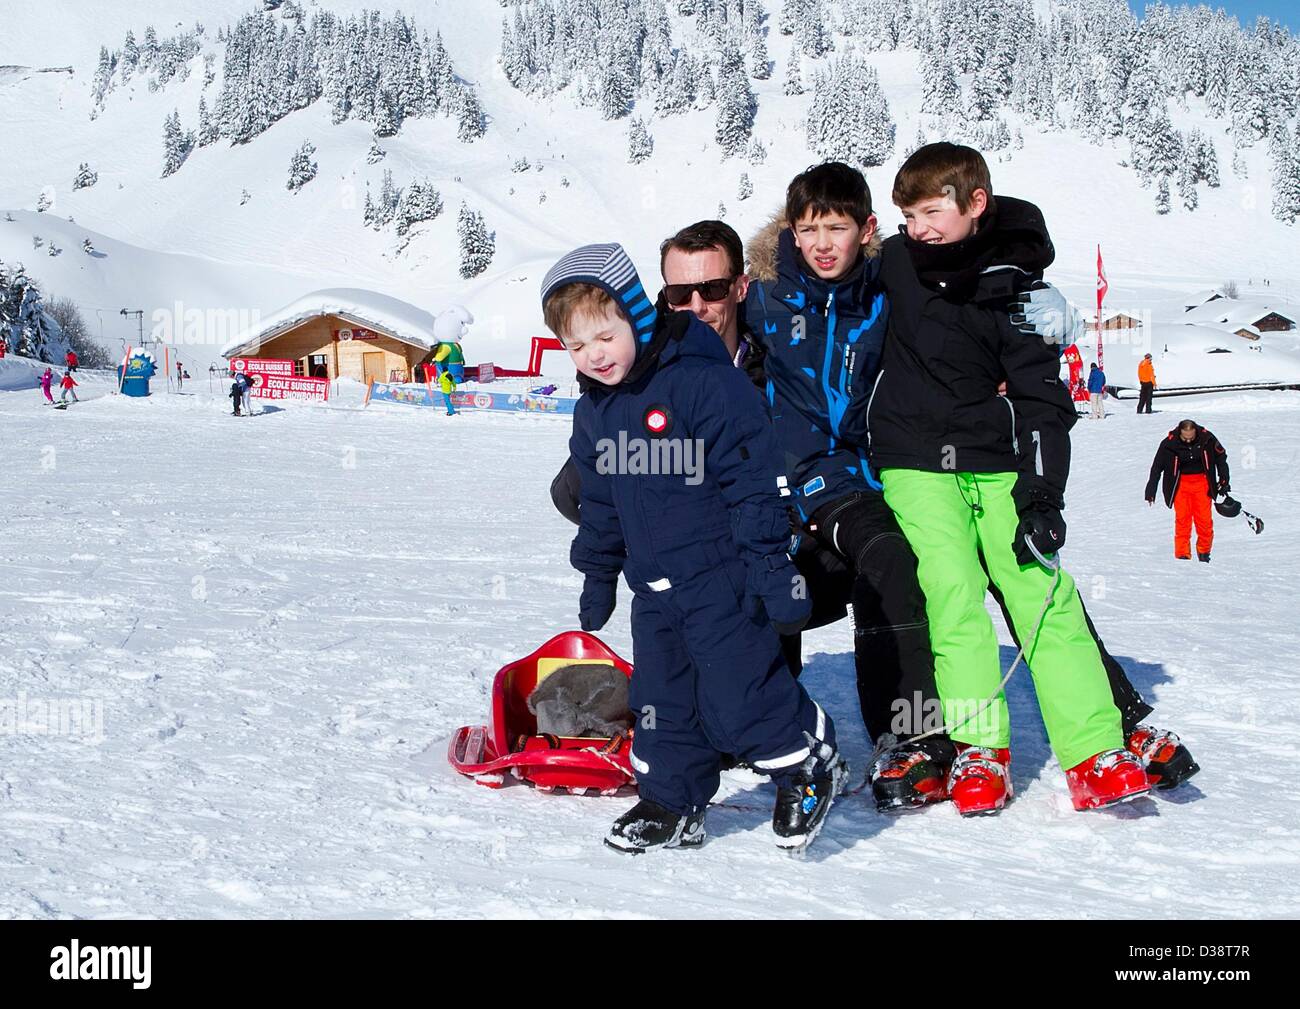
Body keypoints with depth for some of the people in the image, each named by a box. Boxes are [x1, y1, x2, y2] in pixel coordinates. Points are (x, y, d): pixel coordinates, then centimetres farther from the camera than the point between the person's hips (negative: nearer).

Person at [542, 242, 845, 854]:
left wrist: (769, 565, -18)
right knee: (661, 700, 12)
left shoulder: (702, 381, -17)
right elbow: (599, 504, 22)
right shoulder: (593, 410, 8)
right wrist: (597, 576, 26)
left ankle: (809, 763, 15)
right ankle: (672, 806, 26)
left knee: (736, 696, -8)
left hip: (722, 574, -7)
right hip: (655, 586, 8)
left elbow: (753, 479, -17)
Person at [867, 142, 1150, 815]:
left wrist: (1041, 495, -14)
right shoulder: (896, 264, 4)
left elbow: (1041, 399, -7)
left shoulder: (1013, 288, -5)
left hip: (995, 467, -1)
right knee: (953, 590, -16)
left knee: (1044, 592, -9)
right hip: (915, 466, 1)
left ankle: (1094, 753, -8)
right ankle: (977, 748, -10)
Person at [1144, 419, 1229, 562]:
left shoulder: (1207, 439, -11)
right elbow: (1157, 466, -5)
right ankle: (1182, 554, -2)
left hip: (1202, 481, 1)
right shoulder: (1169, 443, -15)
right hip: (1180, 483, -1)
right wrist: (1151, 490, -6)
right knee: (1182, 519, -7)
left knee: (1205, 519, -3)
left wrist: (1224, 481, 8)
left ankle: (1204, 551, 16)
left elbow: (1221, 457, 6)